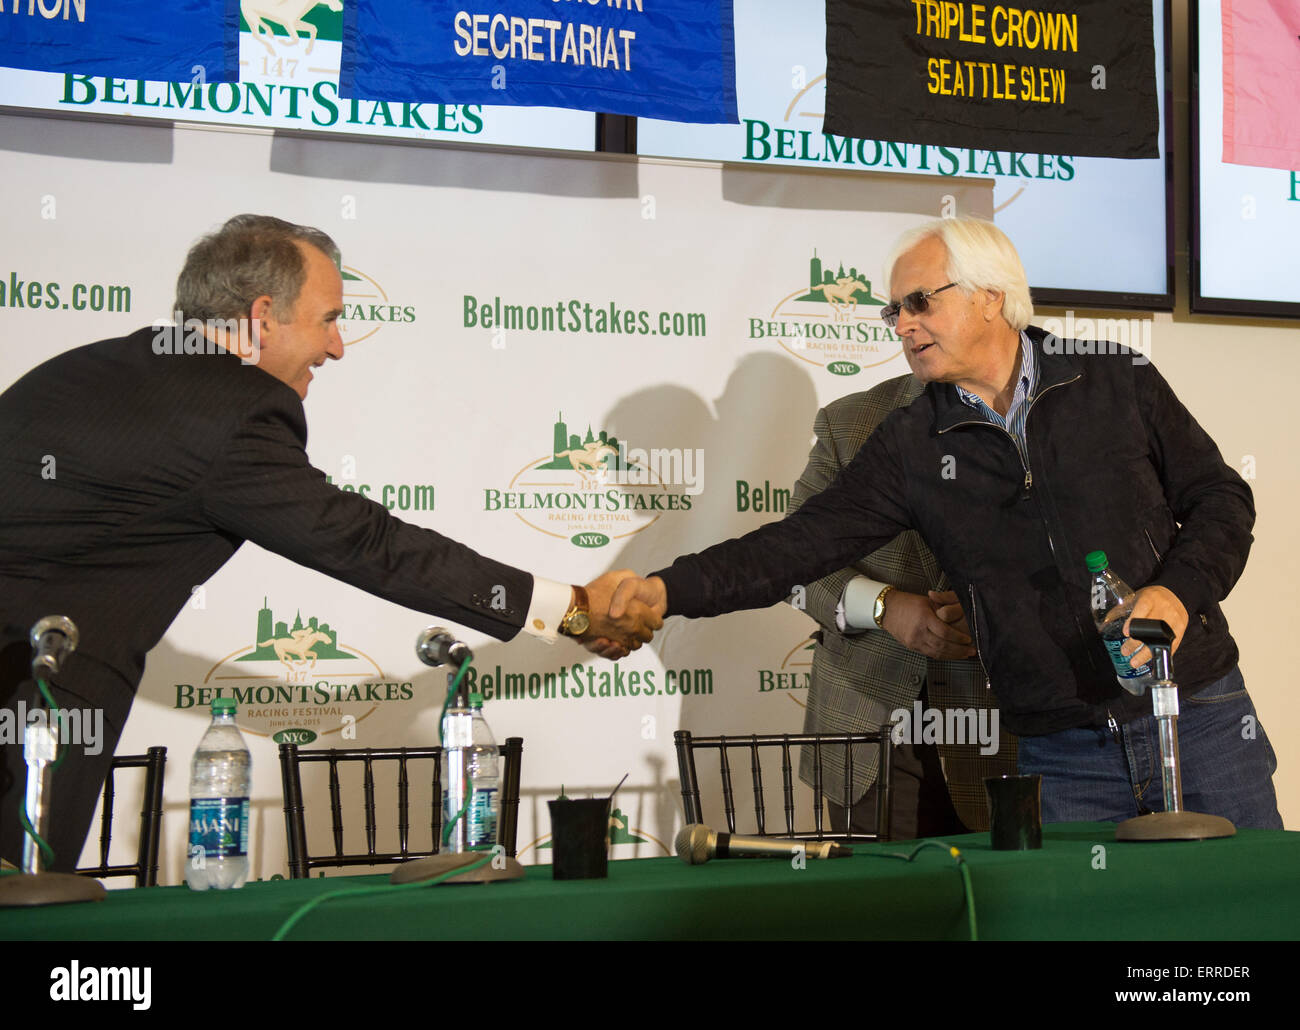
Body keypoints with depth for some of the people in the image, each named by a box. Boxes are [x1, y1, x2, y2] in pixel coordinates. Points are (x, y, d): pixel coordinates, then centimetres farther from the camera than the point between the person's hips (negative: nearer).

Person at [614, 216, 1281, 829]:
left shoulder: (1117, 382, 2)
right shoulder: (911, 445, 4)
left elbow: (1220, 498, 6)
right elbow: (801, 543, -1)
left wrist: (1179, 591, -13)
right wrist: (671, 589, -13)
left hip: (1197, 719, 0)